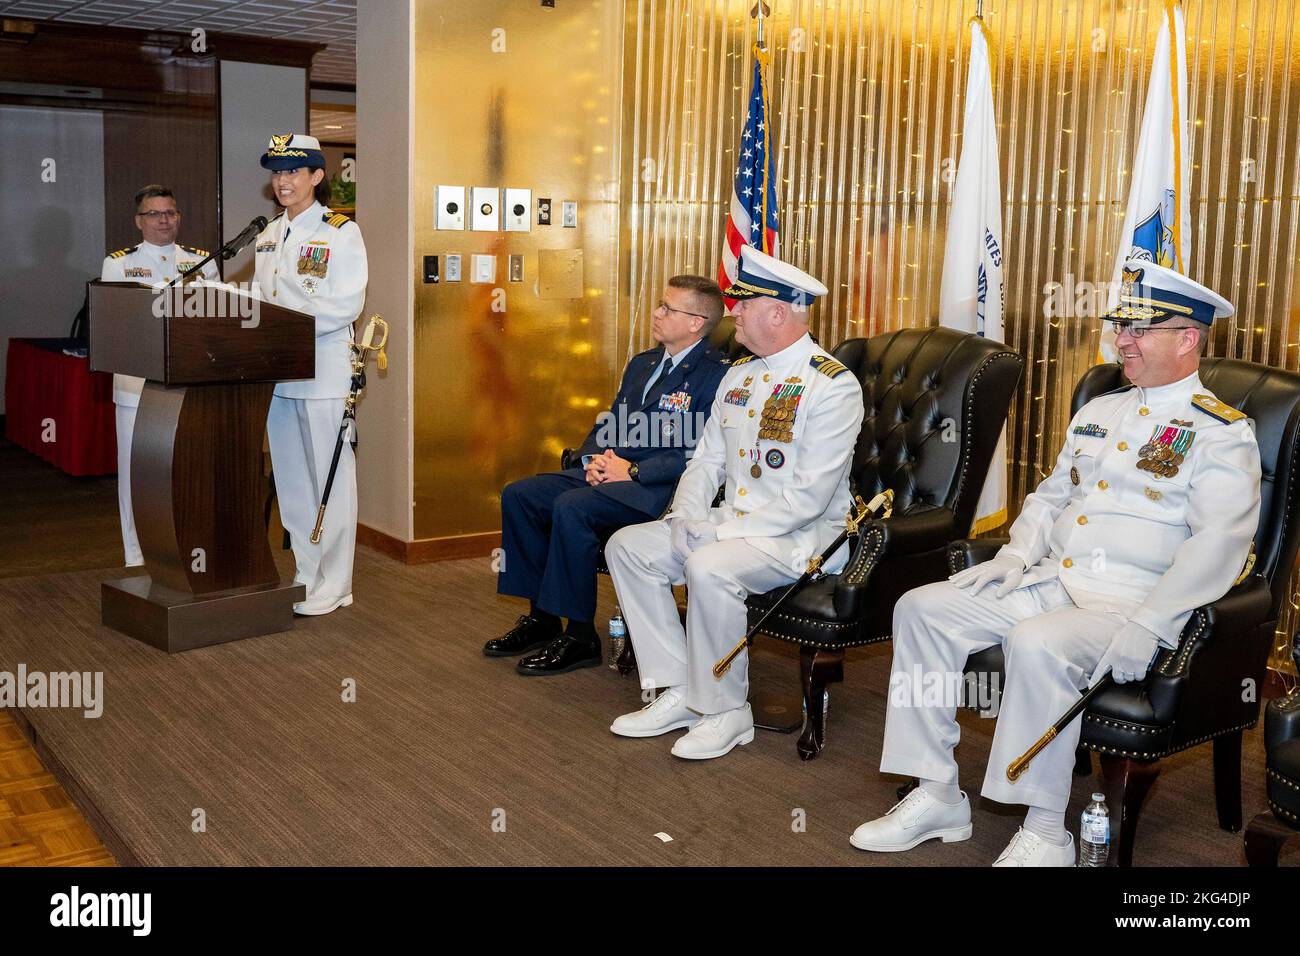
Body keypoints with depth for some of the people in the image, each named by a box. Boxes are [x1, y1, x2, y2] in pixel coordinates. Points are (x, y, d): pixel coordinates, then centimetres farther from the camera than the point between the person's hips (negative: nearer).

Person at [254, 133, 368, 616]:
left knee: (330, 478, -1)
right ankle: (305, 575, 22)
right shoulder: (269, 235, 16)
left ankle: (332, 586, 8)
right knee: (291, 479, 11)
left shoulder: (341, 232, -6)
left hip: (324, 371, -7)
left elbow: (345, 305, -15)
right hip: (277, 372, 7)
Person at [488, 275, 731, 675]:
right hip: (608, 472, 9)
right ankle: (542, 616, 2)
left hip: (654, 488, -9)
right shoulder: (641, 364, 19)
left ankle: (580, 637, -19)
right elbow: (605, 425, 23)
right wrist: (593, 459, 1)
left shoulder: (716, 375, -8)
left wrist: (632, 471, -18)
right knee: (518, 495, -6)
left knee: (571, 507, -31)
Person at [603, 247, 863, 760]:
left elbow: (808, 497, -21)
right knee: (627, 545, -4)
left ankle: (726, 712, -13)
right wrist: (687, 517, -6)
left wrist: (721, 531, -21)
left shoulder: (832, 386, -15)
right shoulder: (739, 375, 11)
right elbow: (706, 461, 15)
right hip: (728, 523, 9)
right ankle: (678, 694, -1)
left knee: (708, 567, -34)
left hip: (803, 535, -8)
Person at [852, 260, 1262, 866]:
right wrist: (1014, 555, 4)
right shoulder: (1099, 411, 19)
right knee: (921, 608, -7)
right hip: (1051, 583, 8)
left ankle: (1044, 834, -20)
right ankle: (937, 798, -2)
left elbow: (1218, 543, -16)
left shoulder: (1223, 432, -4)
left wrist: (1146, 625, -25)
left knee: (1037, 644, -37)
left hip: (1132, 606, -7)